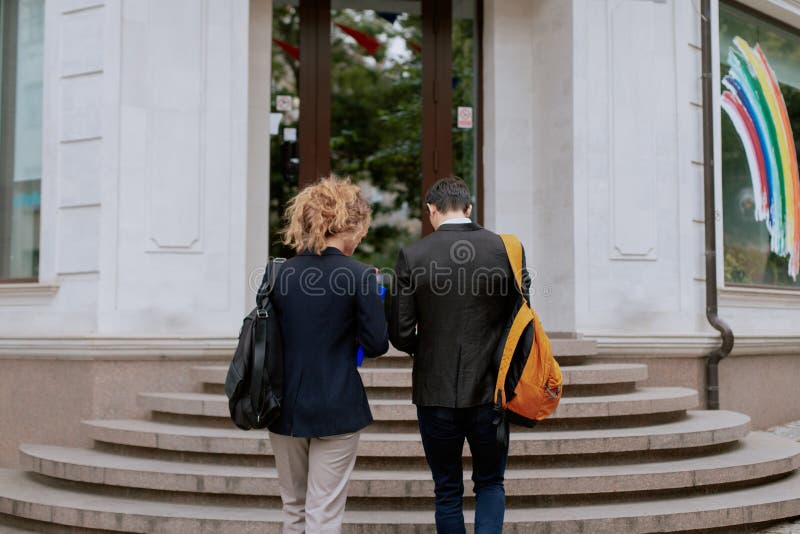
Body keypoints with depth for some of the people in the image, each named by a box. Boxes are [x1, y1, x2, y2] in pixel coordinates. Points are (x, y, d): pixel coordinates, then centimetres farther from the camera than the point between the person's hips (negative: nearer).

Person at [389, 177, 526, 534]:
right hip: (489, 390, 1)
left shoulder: (412, 256, -8)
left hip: (436, 393, -1)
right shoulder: (506, 249, -5)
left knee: (447, 492, 14)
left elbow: (400, 334, -7)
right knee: (490, 483, 18)